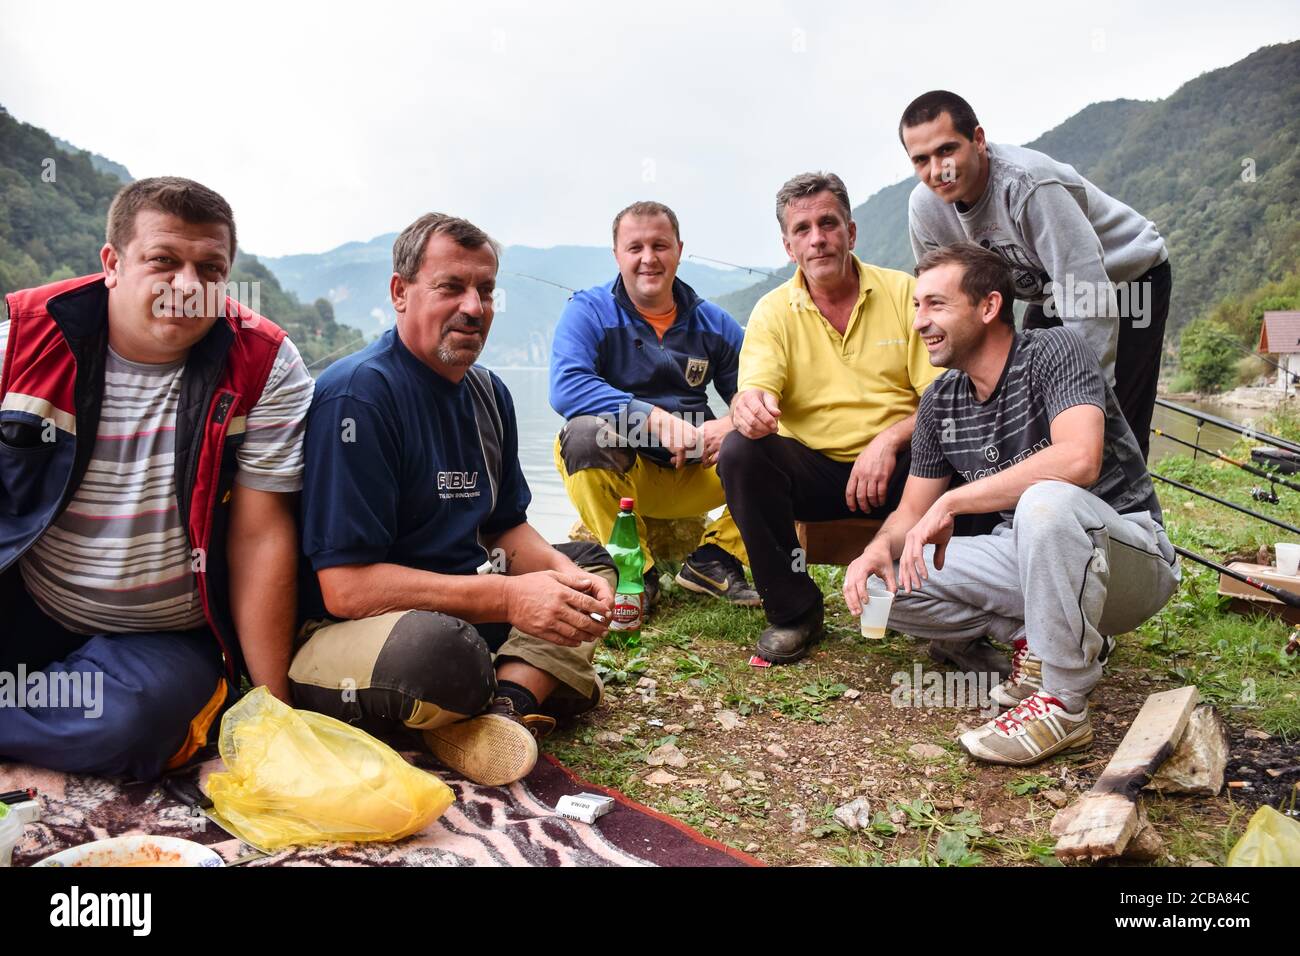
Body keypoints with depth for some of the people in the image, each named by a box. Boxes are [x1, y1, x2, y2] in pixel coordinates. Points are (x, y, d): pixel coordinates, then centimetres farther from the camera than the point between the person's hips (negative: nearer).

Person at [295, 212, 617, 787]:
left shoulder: (487, 393, 8)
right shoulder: (359, 393, -18)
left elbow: (506, 527, 14)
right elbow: (346, 587, -23)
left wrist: (561, 573, -8)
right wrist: (508, 598, -25)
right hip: (342, 634, -9)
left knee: (591, 565, 12)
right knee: (441, 646, -40)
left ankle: (503, 700, -15)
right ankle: (536, 682, -3)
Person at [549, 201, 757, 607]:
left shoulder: (713, 323, 7)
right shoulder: (589, 311, -5)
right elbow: (565, 388, -23)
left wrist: (731, 422, -21)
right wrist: (655, 418, -33)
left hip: (695, 473, 3)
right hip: (618, 470, -3)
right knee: (587, 432, -34)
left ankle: (713, 559, -3)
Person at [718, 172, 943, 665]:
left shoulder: (904, 293, 1)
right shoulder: (773, 311, 4)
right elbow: (753, 388, -12)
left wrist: (890, 440, -22)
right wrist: (747, 406, -38)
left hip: (896, 466, -1)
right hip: (812, 471, 1)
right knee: (739, 451, -26)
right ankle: (793, 611, -11)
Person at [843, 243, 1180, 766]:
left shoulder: (1053, 351, -16)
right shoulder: (939, 402, 2)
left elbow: (1079, 459, -35)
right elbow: (912, 511, 6)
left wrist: (952, 502, -31)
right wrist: (880, 546, -17)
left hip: (1128, 554, -6)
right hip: (1030, 562, 6)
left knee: (1047, 501, -40)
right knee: (885, 583, -9)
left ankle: (1062, 706, -23)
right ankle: (1036, 638, 1)